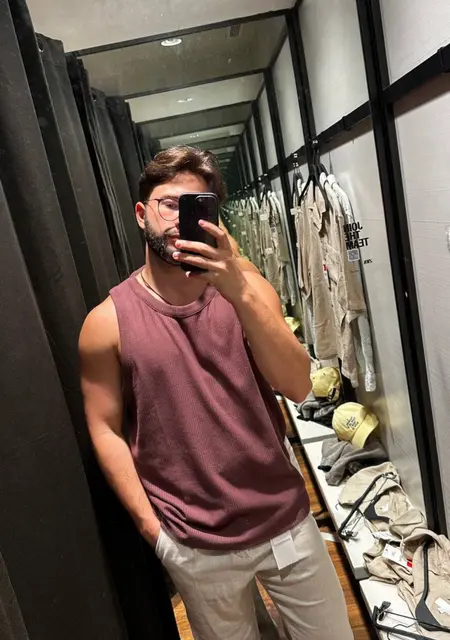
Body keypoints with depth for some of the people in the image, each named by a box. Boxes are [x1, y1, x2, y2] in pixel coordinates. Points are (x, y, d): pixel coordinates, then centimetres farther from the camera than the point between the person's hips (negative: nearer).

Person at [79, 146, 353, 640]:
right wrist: (150, 525, -5)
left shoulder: (245, 286, -6)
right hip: (195, 547, -1)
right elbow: (106, 430, -4)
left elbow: (298, 387, -15)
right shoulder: (108, 321, -10)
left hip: (286, 520, 2)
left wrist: (239, 292, -27)